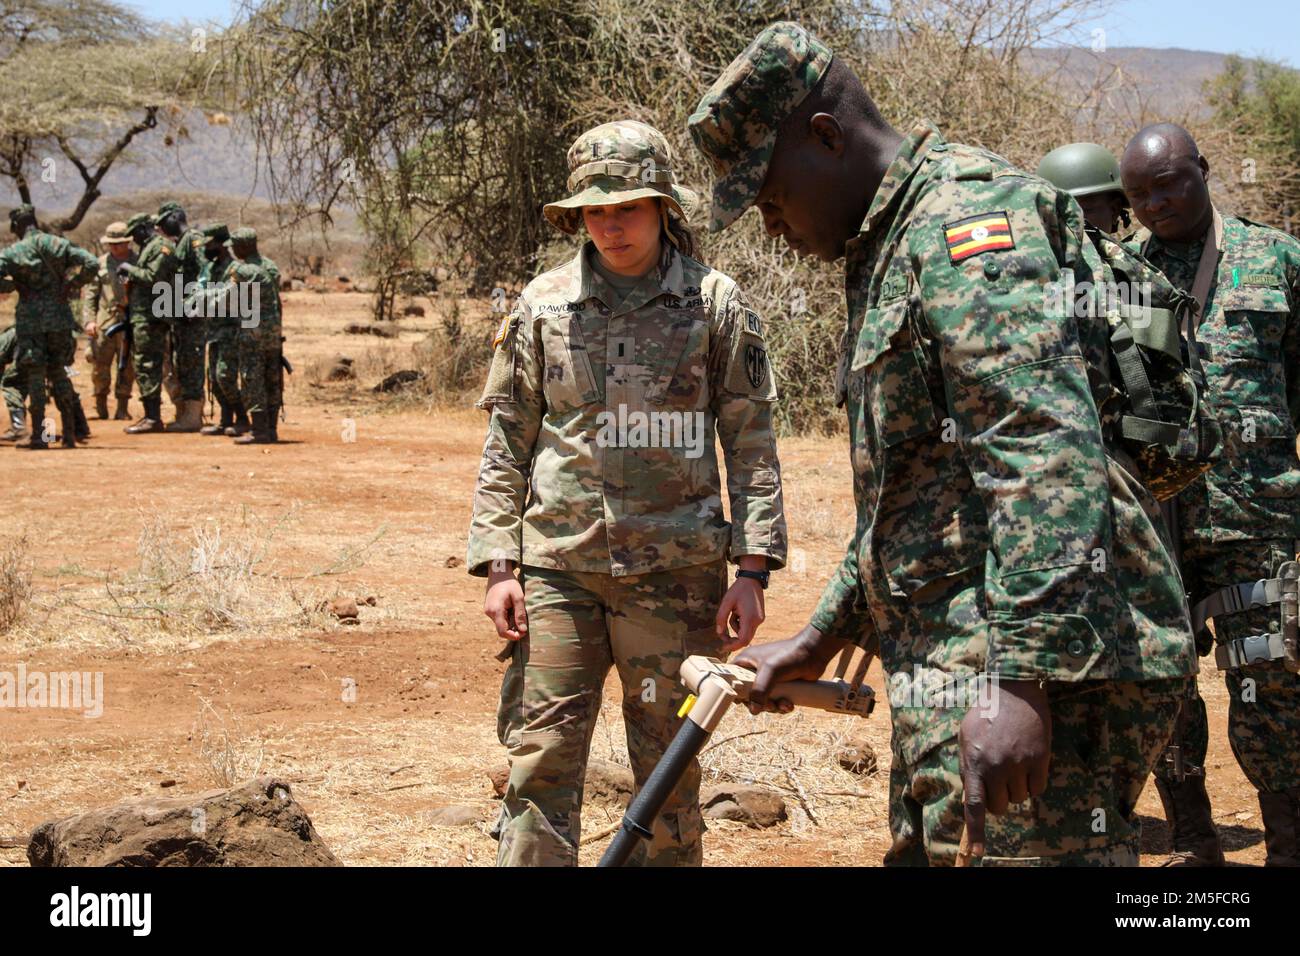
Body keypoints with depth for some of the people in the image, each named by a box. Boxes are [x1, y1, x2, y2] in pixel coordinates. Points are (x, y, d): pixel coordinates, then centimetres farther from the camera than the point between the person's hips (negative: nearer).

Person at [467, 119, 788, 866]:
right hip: (557, 571, 1)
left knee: (669, 772, 7)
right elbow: (506, 446, 8)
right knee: (542, 761, -1)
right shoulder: (544, 305, 6)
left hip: (674, 572, -1)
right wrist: (498, 566, 1)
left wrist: (752, 570, -4)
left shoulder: (716, 305, 2)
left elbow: (752, 447, 3)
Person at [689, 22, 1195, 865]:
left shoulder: (968, 215, -12)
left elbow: (1048, 451, -25)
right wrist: (821, 639, 31)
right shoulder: (888, 249, 23)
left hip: (1038, 669, -11)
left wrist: (1020, 678, -32)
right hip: (955, 672, 11)